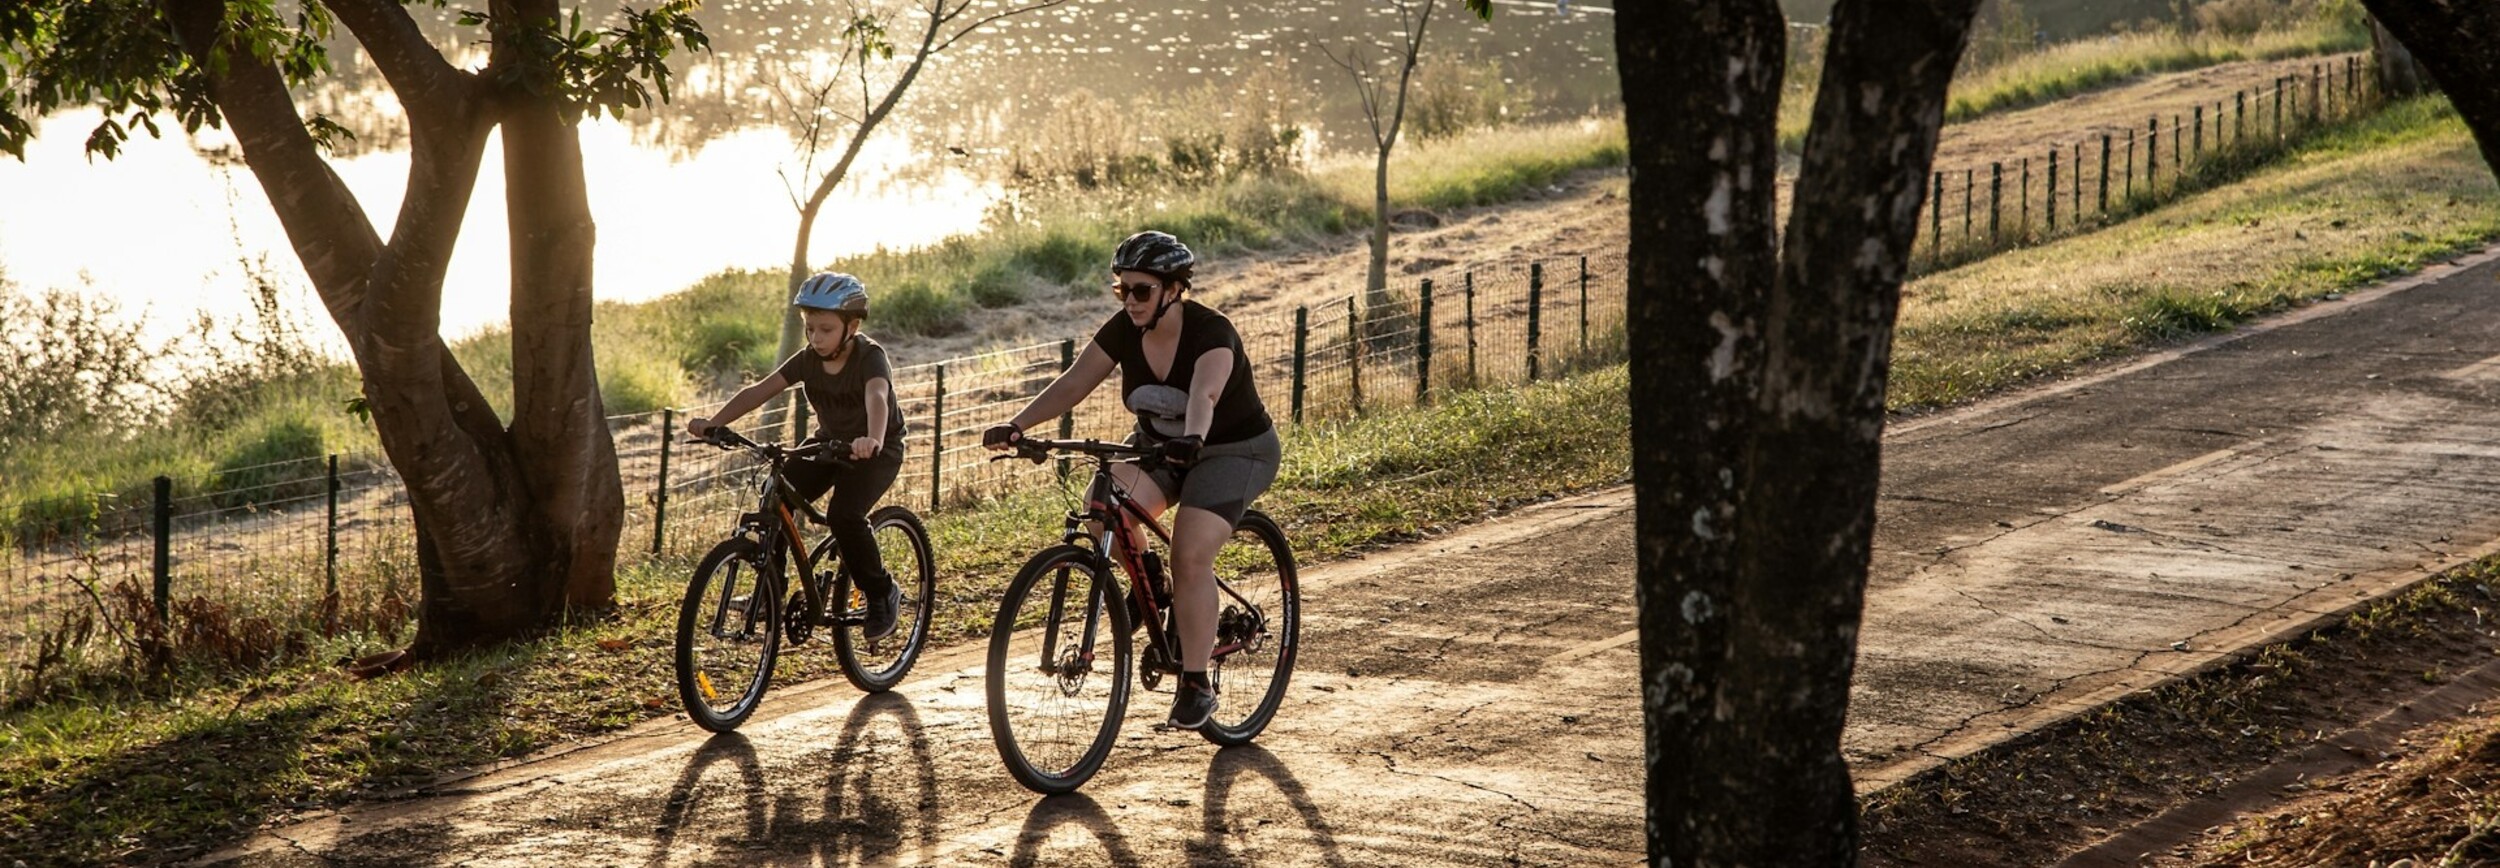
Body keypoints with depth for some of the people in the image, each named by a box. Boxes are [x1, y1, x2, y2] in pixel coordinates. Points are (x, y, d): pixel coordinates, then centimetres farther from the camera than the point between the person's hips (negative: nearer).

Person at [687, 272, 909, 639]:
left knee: (843, 515, -29)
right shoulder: (809, 359, -9)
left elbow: (877, 397, -45)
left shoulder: (870, 357, -24)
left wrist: (872, 440, -66)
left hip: (876, 452, -6)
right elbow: (759, 391, -15)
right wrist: (713, 423, -27)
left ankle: (882, 593, -8)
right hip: (829, 442, 6)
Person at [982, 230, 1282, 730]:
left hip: (1234, 451, -5)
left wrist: (1192, 437, -66)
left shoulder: (1211, 333, -26)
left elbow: (1204, 395, -45)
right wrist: (1016, 426, -31)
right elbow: (1072, 384, -17)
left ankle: (1196, 685, -14)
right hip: (1157, 446, 5)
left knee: (1190, 555, -24)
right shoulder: (1124, 331, -10)